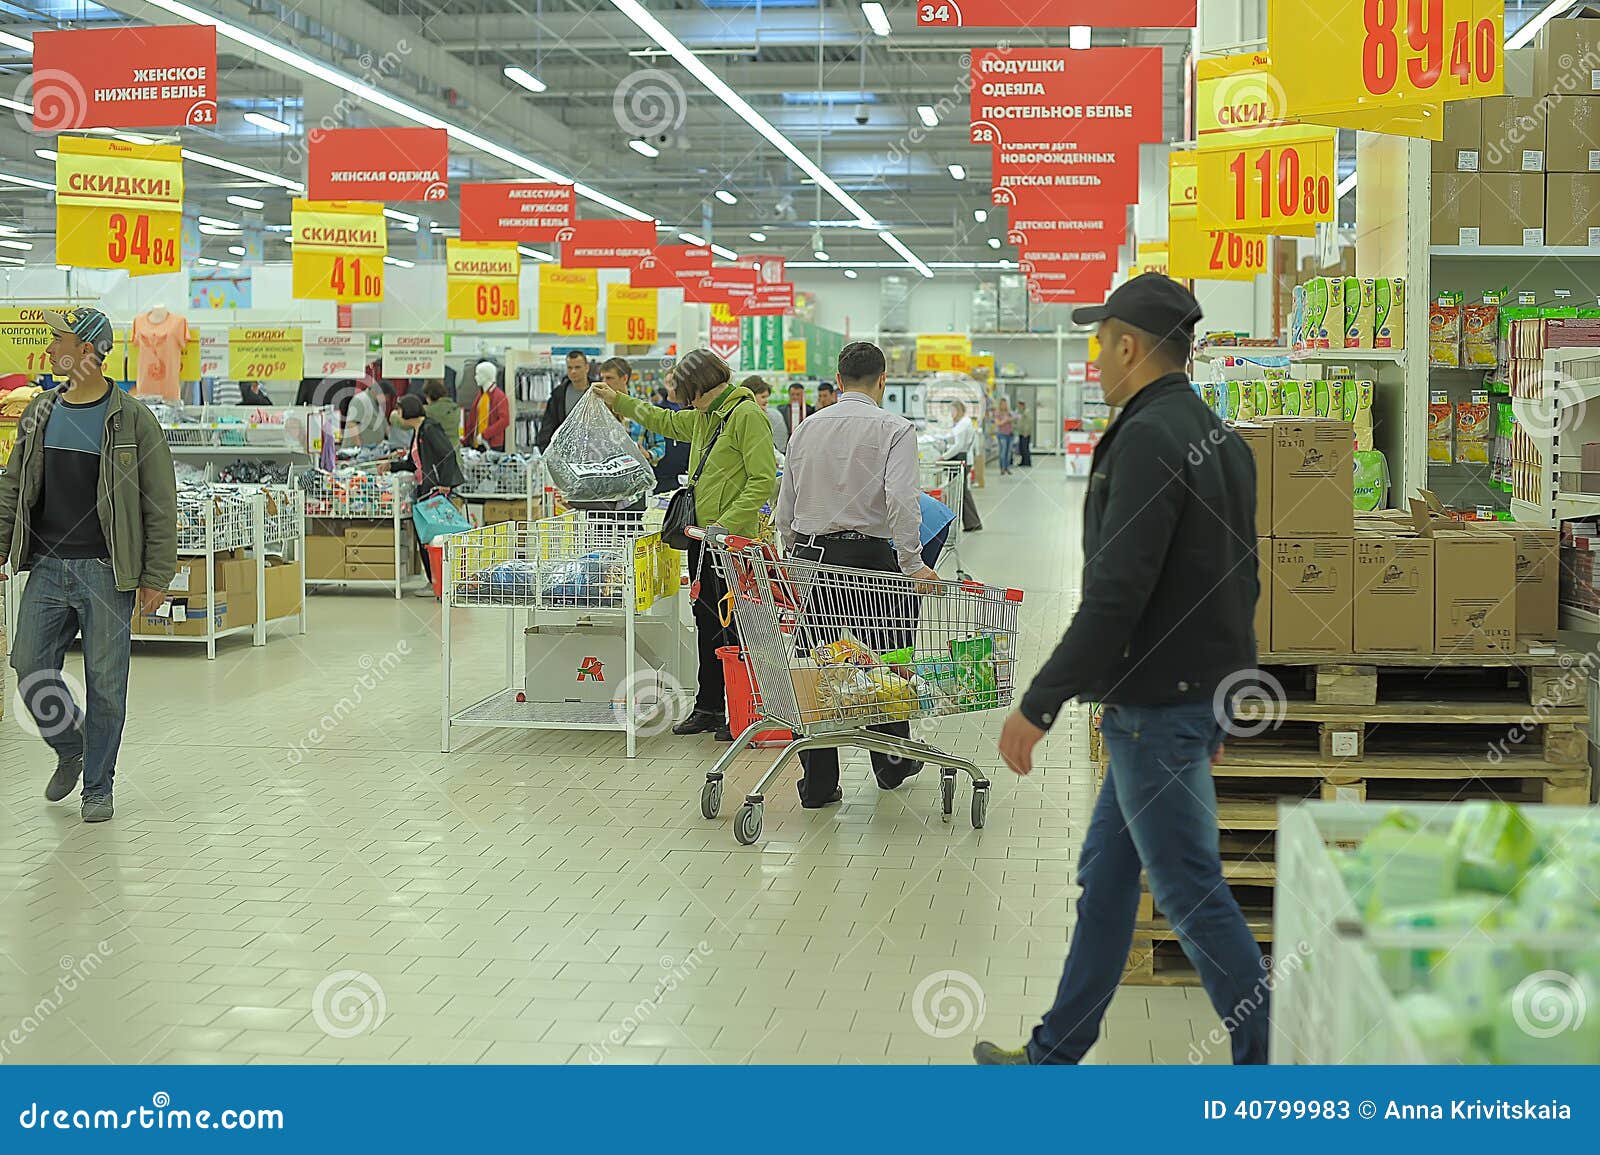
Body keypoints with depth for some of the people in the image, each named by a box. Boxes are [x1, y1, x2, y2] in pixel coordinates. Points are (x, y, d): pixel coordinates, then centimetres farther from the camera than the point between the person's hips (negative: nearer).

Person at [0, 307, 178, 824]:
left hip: (106, 571, -4)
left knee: (105, 683, 2)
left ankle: (97, 787, 16)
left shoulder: (131, 419, -6)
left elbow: (160, 504, -5)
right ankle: (70, 747, 29)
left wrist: (156, 577, -8)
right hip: (46, 568, 5)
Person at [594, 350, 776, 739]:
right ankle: (708, 707, 20)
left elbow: (763, 481, -19)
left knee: (731, 626, -4)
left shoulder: (746, 415, -13)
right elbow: (666, 421, 37)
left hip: (731, 539, -9)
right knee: (707, 623, 13)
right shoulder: (705, 417, 16)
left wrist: (726, 525, -22)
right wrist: (618, 401, 37)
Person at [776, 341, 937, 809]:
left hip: (810, 555, 4)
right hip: (869, 555, -4)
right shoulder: (894, 429, -4)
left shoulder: (807, 428, 10)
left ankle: (818, 783, 6)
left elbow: (785, 507, 13)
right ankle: (892, 762, 28)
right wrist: (912, 563, -17)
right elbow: (901, 499, -18)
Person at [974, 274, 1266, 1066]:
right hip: (1200, 690, 10)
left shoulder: (1148, 438, -19)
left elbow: (1116, 594, -25)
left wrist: (1040, 705, -21)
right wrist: (1221, 694, 25)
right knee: (1105, 874, 16)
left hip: (1157, 705, -10)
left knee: (1190, 892, -2)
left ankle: (1266, 1056, 7)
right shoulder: (1220, 436, 12)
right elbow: (1238, 578, 18)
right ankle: (1056, 1052, 26)